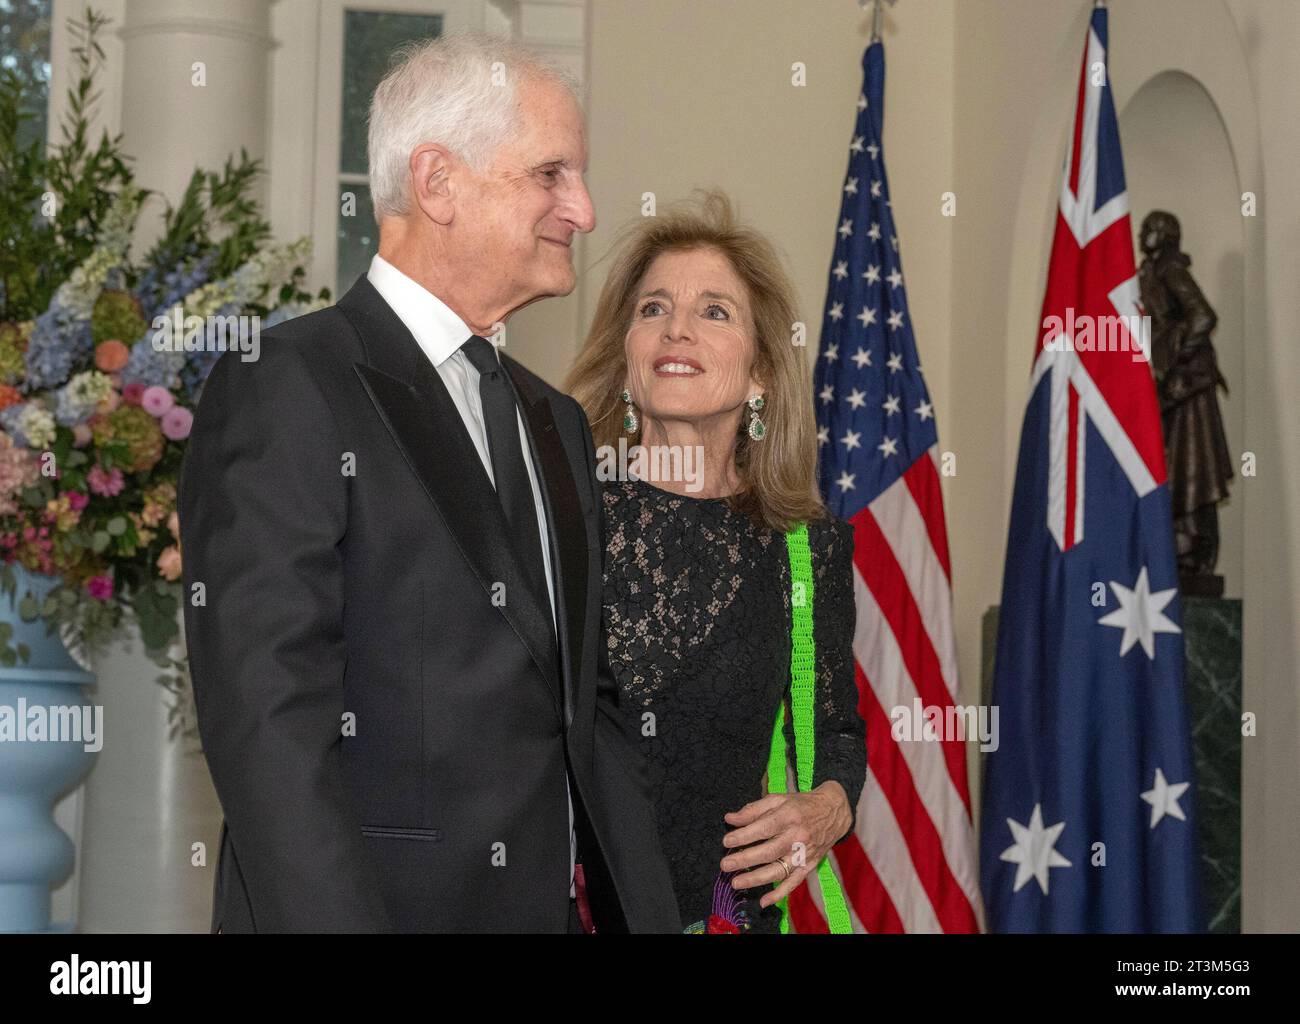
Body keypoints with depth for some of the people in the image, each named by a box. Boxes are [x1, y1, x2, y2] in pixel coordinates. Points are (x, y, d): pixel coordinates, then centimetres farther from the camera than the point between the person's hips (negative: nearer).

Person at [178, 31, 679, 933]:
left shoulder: (556, 421, 16)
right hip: (379, 902, -7)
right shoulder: (283, 394, -10)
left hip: (563, 903, 7)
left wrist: (650, 913, 6)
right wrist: (332, 919, -26)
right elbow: (268, 725, -18)